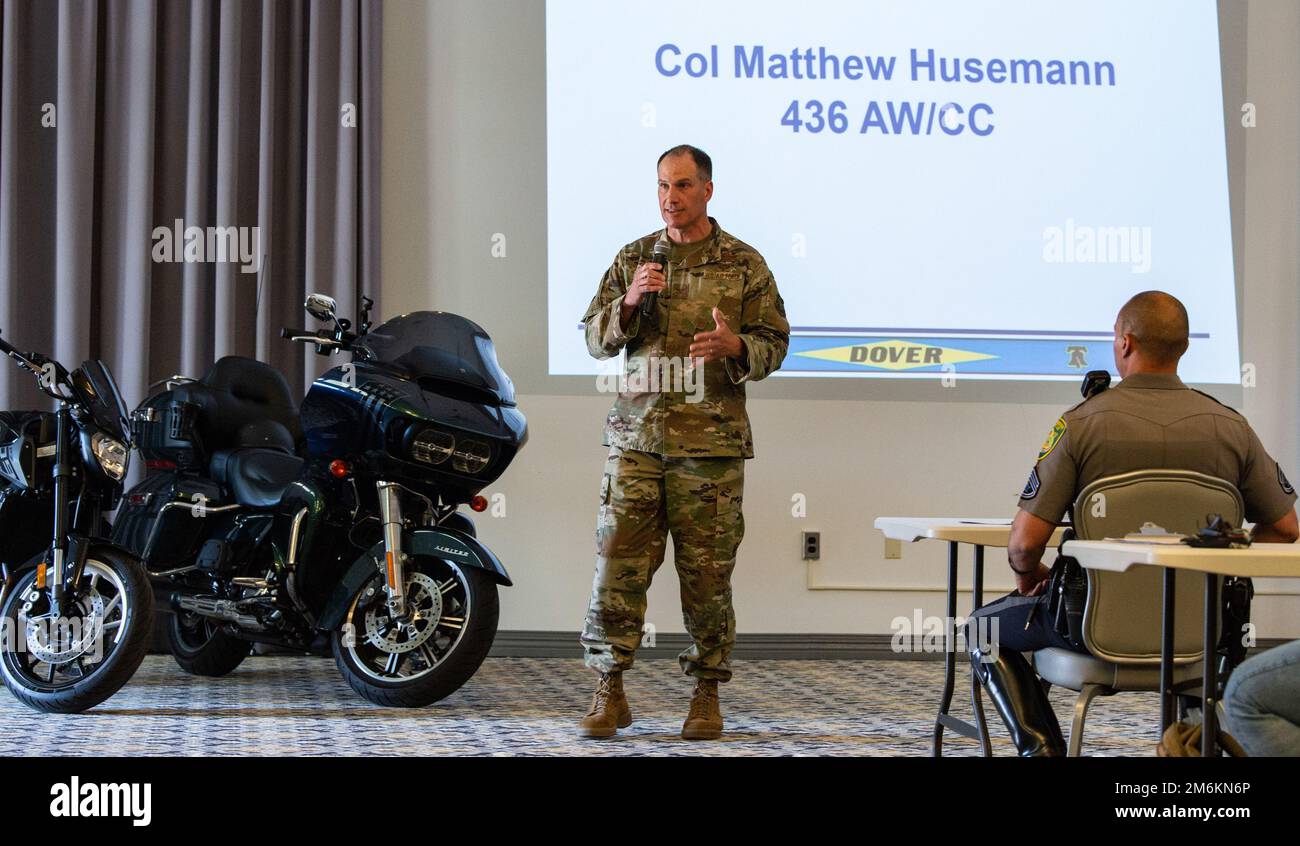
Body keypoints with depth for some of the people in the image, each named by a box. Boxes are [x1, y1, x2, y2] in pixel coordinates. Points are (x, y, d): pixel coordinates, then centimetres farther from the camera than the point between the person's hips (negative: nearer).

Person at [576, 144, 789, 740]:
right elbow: (595, 338, 11)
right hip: (636, 437, 2)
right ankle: (609, 694, 7)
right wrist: (629, 301, -9)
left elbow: (773, 343, 4)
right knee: (617, 566, -3)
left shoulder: (744, 264, 6)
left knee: (707, 574, 2)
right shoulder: (633, 258, 12)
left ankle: (707, 696, 14)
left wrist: (734, 345, -18)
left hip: (711, 444, -2)